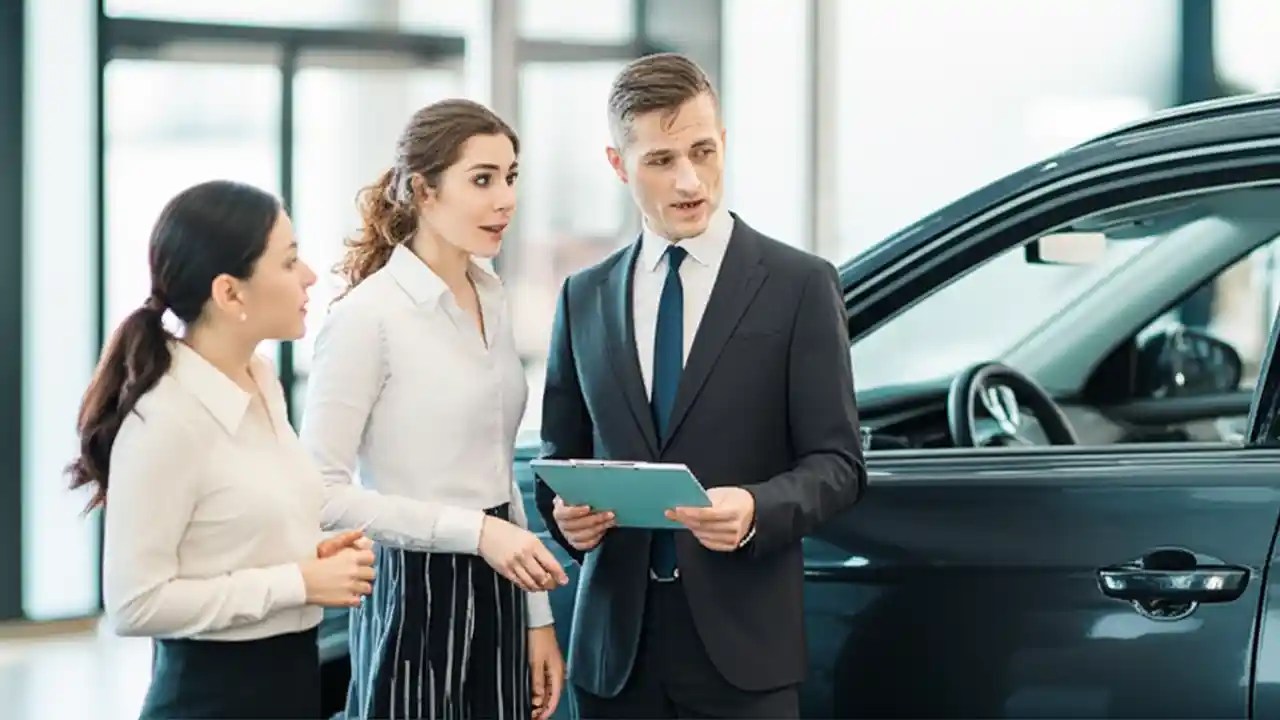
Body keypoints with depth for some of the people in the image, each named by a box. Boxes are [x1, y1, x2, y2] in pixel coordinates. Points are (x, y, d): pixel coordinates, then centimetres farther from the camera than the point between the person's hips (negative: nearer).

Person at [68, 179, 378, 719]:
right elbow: (135, 604, -22)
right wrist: (299, 583, -19)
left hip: (291, 674, 8)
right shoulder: (166, 422, -21)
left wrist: (313, 556, -1)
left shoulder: (262, 380, 4)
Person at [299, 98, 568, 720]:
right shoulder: (368, 315, -14)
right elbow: (321, 490, -17)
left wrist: (537, 616, 15)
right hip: (415, 601, -7)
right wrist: (475, 531, -22)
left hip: (494, 599, 7)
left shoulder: (490, 299, 10)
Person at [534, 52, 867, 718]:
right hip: (616, 647, 3)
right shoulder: (584, 298, 11)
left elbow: (836, 463, -2)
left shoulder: (799, 286, 0)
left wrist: (756, 511, -21)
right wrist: (563, 512, -6)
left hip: (741, 642, -3)